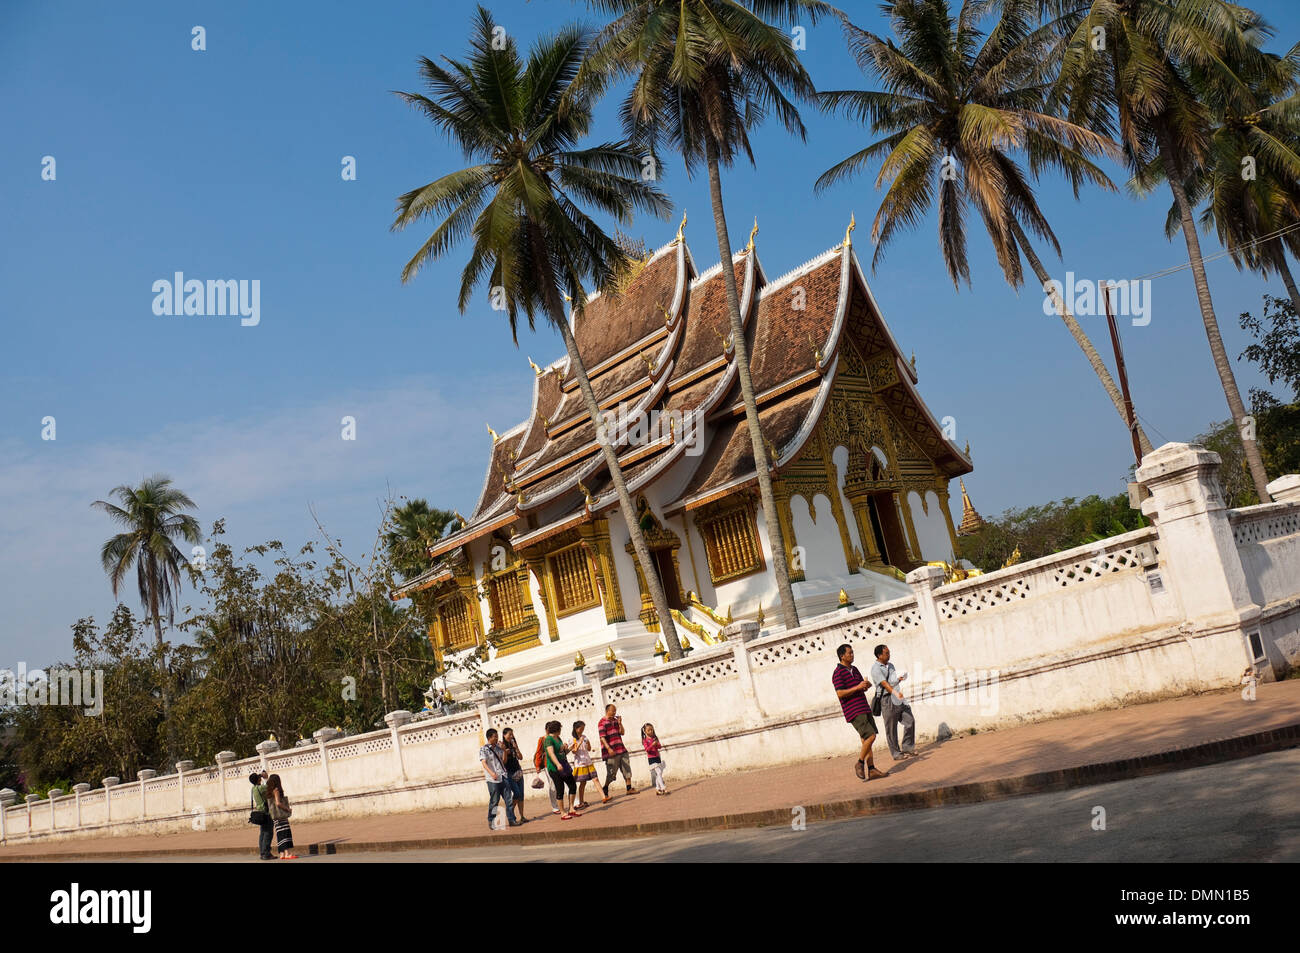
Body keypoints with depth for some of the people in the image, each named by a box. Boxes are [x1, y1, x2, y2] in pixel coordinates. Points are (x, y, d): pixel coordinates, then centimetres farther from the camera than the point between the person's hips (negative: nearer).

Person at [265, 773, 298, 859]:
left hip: (275, 816, 9)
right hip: (280, 814, -9)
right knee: (285, 832, -12)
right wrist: (288, 809, -9)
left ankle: (281, 854, 7)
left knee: (280, 834, 8)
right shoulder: (276, 790, -10)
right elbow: (278, 803, -18)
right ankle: (287, 853, -20)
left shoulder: (269, 791, 15)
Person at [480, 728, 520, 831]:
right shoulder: (483, 749, -2)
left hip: (503, 777, 5)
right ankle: (491, 822, 10)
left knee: (509, 799, 1)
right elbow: (484, 763, -13)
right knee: (494, 801, -2)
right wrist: (491, 773, -28)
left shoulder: (498, 748, 16)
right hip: (493, 780, -5)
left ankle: (511, 820, 7)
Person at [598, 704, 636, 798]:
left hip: (621, 749, 7)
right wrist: (609, 748, -24)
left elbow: (622, 732, 14)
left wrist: (620, 723, -2)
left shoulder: (615, 720, 14)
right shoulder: (602, 722, -8)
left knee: (627, 769, 4)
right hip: (611, 752, -7)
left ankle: (629, 788, 8)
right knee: (611, 773, -2)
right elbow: (602, 737, -15)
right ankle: (605, 790, 15)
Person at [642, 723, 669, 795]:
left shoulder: (655, 738, 9)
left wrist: (658, 744, -18)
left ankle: (658, 789, 17)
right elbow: (647, 749, -15)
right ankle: (663, 788, -20)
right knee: (658, 772, -15)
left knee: (658, 773, 8)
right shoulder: (645, 740, -5)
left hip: (657, 757, 6)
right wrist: (652, 745, -31)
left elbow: (659, 746, 4)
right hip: (651, 758, -5)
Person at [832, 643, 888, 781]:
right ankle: (859, 764, -2)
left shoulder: (854, 669, 17)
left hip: (864, 709, 9)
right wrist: (858, 687, -20)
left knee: (866, 739, 6)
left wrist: (866, 686, 0)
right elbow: (840, 693, -18)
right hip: (854, 712, -9)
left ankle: (871, 770, 7)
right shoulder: (838, 673, -10)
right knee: (870, 736, -15)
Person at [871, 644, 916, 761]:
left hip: (898, 699, 8)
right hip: (887, 700, -8)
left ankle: (907, 748, 16)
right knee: (891, 728, -1)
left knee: (910, 721, 3)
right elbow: (884, 683, -22)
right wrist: (895, 693, -35)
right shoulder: (876, 668, -10)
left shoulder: (890, 665, 17)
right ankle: (896, 753, 9)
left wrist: (900, 679, 4)